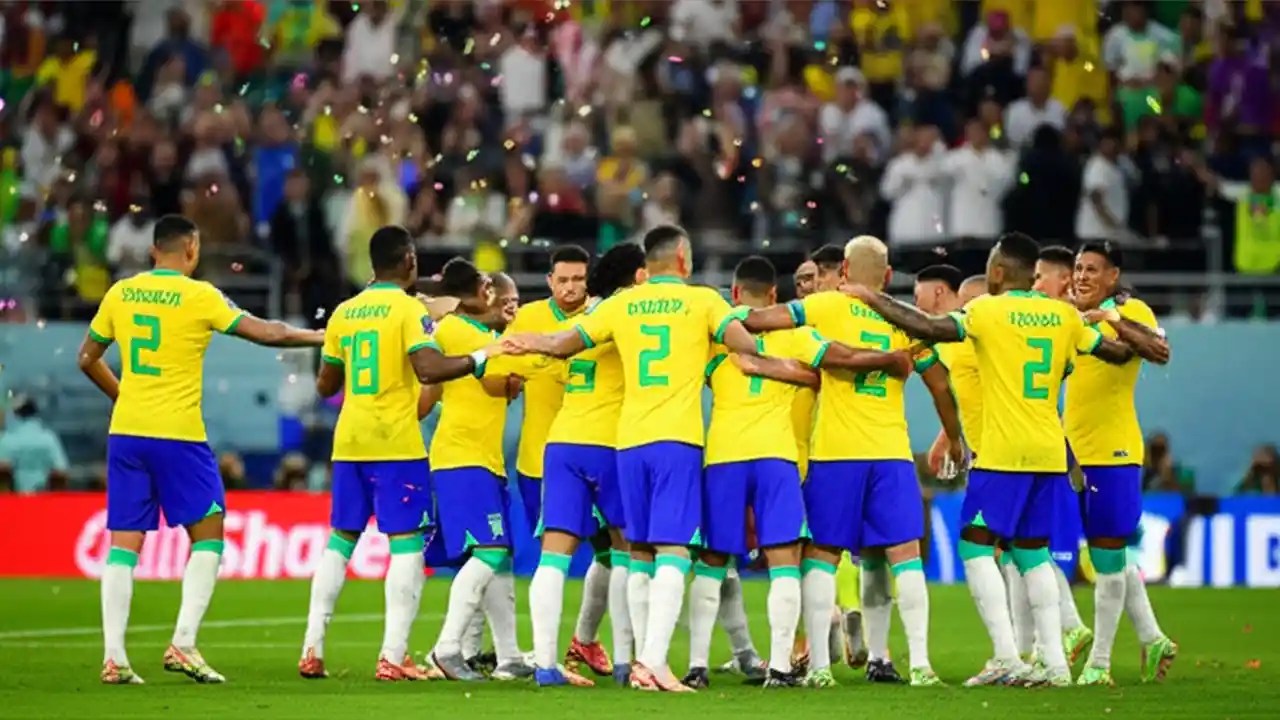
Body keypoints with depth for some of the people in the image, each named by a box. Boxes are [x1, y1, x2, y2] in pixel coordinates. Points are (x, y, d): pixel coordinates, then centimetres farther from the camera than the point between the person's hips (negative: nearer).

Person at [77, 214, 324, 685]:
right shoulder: (199, 296, -6)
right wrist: (322, 336, 11)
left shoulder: (120, 293, 6)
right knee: (207, 536, 7)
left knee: (124, 542, 6)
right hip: (177, 434, -4)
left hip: (125, 432, 4)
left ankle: (113, 657, -2)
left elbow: (87, 359, 15)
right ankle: (183, 644, -5)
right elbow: (267, 333, -4)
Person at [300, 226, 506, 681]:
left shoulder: (344, 312, 10)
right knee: (407, 542, -2)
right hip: (396, 443, -6)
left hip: (349, 442, 6)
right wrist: (483, 356, -15)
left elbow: (325, 385, 17)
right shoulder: (409, 309, -8)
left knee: (340, 540, 14)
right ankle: (393, 657, -10)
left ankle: (312, 651, 10)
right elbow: (429, 370, -23)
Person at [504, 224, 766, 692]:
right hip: (678, 440, -4)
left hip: (630, 441, 4)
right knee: (673, 552, -10)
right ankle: (653, 659, -24)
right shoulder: (703, 301, 2)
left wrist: (530, 343, 33)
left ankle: (644, 660, 12)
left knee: (639, 553, 13)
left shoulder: (621, 305, 10)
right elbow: (746, 346, -10)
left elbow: (564, 344, 13)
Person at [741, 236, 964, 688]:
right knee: (904, 555, 4)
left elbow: (759, 320, -10)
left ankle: (819, 666, -2)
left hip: (835, 452, -2)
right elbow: (939, 385, 14)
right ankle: (919, 663, -4)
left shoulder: (828, 306, 0)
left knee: (822, 554, 4)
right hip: (892, 454, 2)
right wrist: (954, 438, 28)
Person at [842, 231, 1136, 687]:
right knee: (1033, 551, 14)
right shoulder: (1064, 316, 8)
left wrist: (873, 300, -6)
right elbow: (1118, 352, 16)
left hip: (1004, 452, -6)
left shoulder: (988, 311, -8)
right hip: (1050, 452, 6)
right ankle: (1055, 662, 7)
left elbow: (928, 329, -17)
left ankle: (1006, 658, -13)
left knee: (976, 545, -2)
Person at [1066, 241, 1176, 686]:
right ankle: (1152, 640, 25)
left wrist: (1113, 320, -37)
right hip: (1076, 450, 8)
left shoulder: (1130, 312, -9)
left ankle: (1099, 662, 1)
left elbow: (1160, 352, -28)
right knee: (1110, 556, 14)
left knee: (1107, 556, -4)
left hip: (1113, 452, -8)